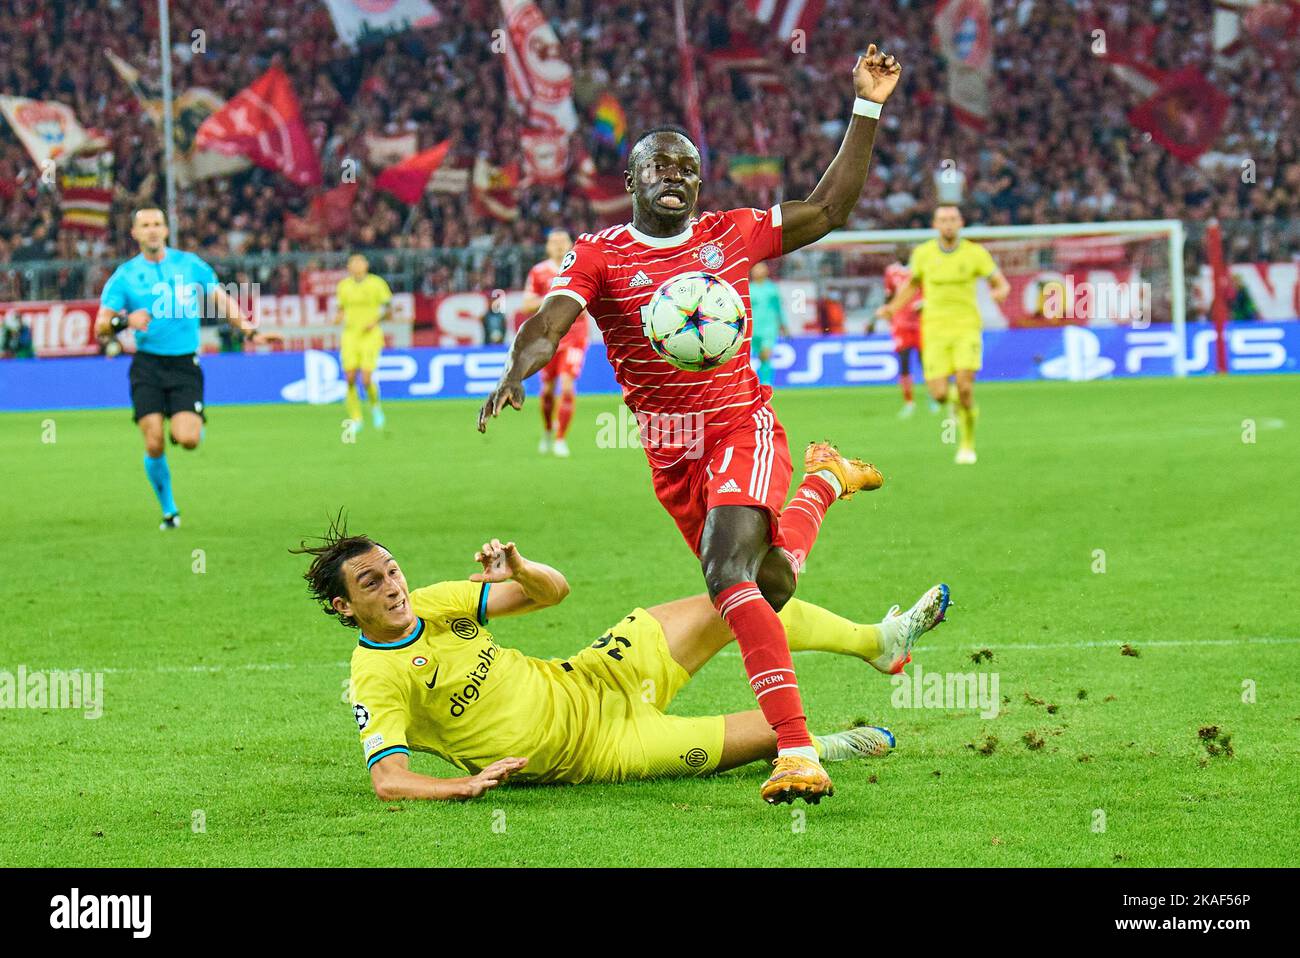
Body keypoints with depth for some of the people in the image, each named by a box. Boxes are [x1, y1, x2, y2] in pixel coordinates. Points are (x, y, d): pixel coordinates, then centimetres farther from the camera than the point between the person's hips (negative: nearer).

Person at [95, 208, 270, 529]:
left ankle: (187, 427, 21)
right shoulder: (125, 275, 3)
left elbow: (222, 299, 14)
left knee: (188, 440, -17)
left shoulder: (190, 264, 6)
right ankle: (168, 509, 12)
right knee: (154, 445, -10)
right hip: (148, 366, 0)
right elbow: (101, 326, 0)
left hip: (185, 364, 0)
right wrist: (125, 320, -21)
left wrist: (249, 331, 3)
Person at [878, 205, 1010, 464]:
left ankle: (967, 445, 3)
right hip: (935, 329, 2)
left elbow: (1001, 283, 4)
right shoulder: (922, 253, 2)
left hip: (966, 327, -2)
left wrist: (1000, 292, -20)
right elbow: (912, 284, 19)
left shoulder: (975, 253, -3)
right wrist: (893, 307, 4)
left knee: (964, 388, -17)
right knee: (939, 395, -10)